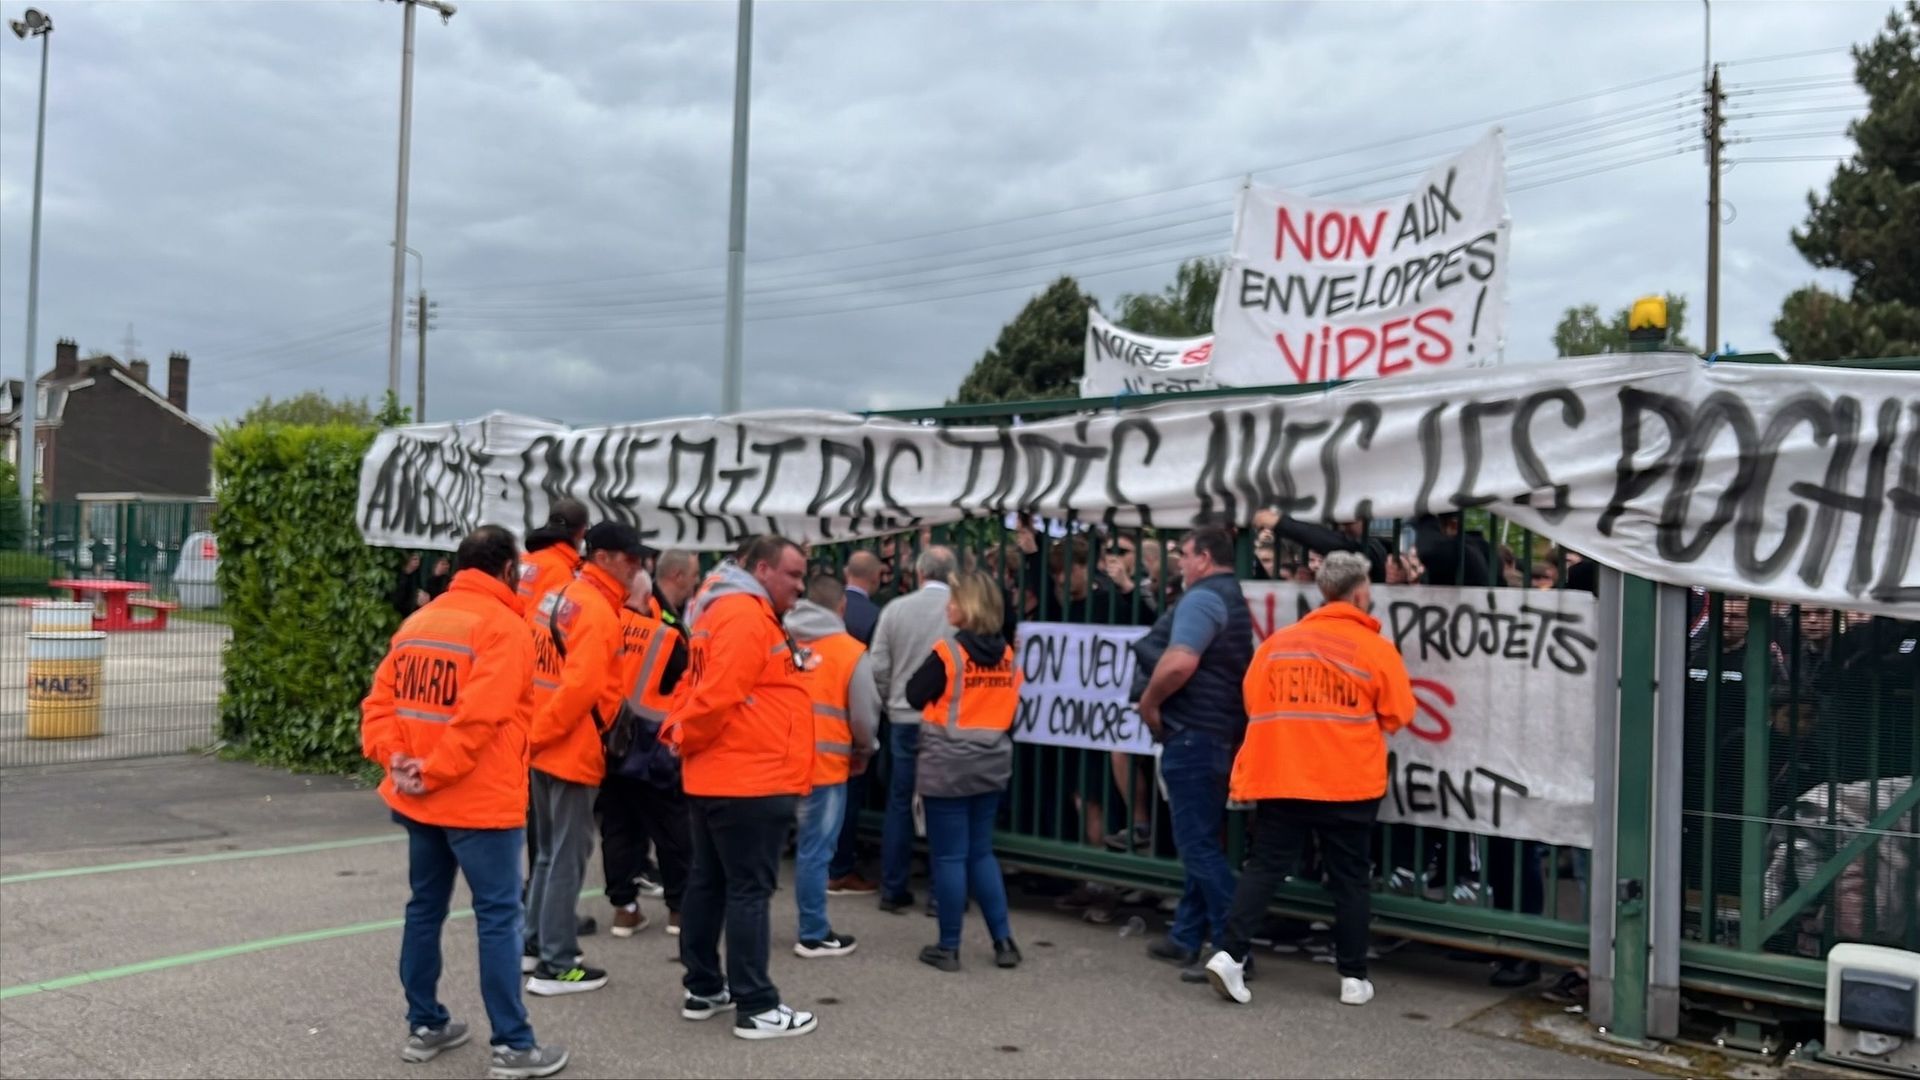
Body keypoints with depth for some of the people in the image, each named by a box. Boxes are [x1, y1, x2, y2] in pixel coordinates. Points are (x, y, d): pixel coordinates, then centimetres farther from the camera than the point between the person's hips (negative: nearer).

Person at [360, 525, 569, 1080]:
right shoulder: (503, 626, -12)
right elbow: (479, 717, -22)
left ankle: (424, 1026, 26)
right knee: (498, 916, -2)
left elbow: (380, 700, 6)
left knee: (425, 908, 17)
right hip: (480, 801, -7)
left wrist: (394, 757, -4)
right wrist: (432, 772, -16)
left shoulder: (418, 621, 12)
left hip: (419, 800, 8)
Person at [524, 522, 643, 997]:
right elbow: (581, 686, -24)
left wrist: (536, 733, 13)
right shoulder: (598, 611, -16)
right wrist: (540, 733, -14)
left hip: (547, 745, 9)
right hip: (572, 749, -9)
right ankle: (556, 965, 4)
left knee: (549, 850, 19)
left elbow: (541, 669, 14)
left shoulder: (556, 598, 12)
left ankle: (536, 943, 29)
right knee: (568, 856, -2)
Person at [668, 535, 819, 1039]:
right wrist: (686, 739, -9)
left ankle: (704, 989, 25)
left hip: (721, 777, 11)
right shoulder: (745, 616, -17)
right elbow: (718, 694, -24)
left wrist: (679, 734, 9)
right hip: (750, 779, -11)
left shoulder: (730, 611, 18)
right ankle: (756, 1007, 1)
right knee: (749, 890, -5)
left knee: (709, 882, 15)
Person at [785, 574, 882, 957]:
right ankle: (814, 935, 12)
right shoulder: (851, 652, -6)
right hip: (824, 764, -4)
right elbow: (865, 715, -2)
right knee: (815, 849, 4)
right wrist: (863, 752, 17)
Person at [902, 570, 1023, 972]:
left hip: (948, 765, -5)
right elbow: (1011, 705, 12)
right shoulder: (1007, 654, 4)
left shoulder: (947, 651, -12)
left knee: (949, 857, 2)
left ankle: (948, 947, 8)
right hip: (992, 764, 6)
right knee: (981, 852, 15)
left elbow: (914, 696, -3)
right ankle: (1004, 941, 13)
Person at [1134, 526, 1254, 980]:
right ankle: (1186, 938, 22)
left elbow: (1181, 660, -29)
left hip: (1193, 735, -10)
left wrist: (1149, 701, -14)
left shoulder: (1202, 597, -14)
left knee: (1199, 845, -7)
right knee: (1200, 841, 15)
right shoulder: (1235, 600, 18)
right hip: (1223, 735, 10)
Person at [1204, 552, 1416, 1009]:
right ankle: (1353, 978, 15)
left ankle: (1230, 954, -4)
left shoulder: (1277, 641, 3)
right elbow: (1397, 716, 1)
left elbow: (1255, 703, 6)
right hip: (1349, 782, -2)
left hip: (1279, 777, 2)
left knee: (1265, 867, 8)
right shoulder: (1376, 648, -5)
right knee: (1350, 878, 10)